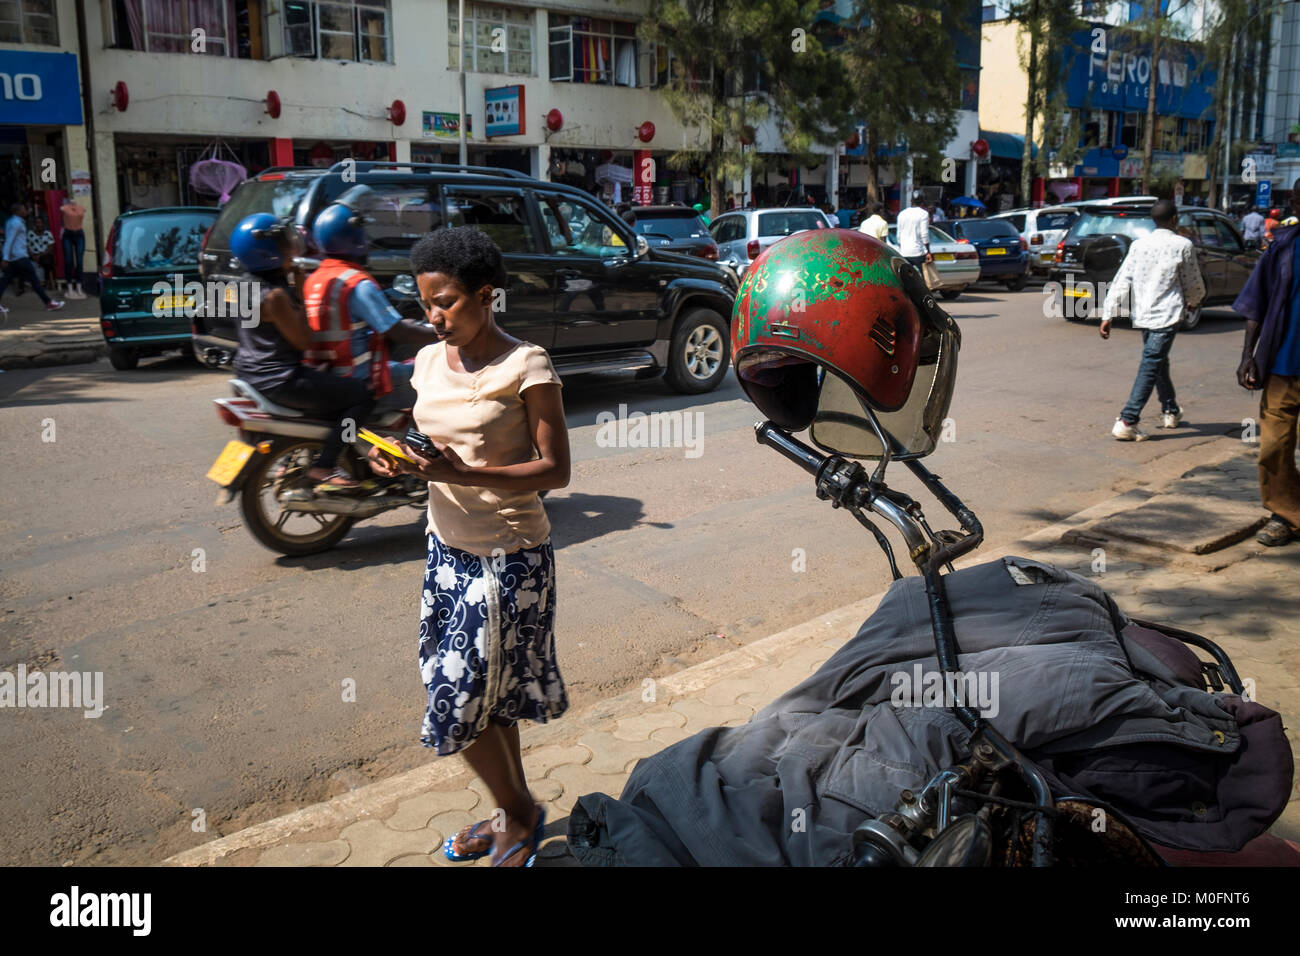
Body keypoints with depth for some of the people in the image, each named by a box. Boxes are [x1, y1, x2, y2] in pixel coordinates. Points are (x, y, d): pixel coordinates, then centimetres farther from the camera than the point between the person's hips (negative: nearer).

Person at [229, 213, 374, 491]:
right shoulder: (275, 295, -20)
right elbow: (305, 341, -18)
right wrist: (301, 294, -12)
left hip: (253, 373, 11)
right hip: (278, 381, -11)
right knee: (360, 395, -11)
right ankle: (322, 468, -11)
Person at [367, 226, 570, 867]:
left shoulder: (525, 368, -14)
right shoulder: (430, 361, 6)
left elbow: (555, 470, -15)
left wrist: (463, 473, -26)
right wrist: (401, 461, -7)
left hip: (508, 556, -6)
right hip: (447, 547, 6)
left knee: (461, 705, 0)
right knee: (486, 695, 15)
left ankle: (519, 816, 25)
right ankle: (515, 813, 35)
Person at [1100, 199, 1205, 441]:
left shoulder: (1139, 245, 5)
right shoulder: (1183, 245, -6)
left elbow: (1121, 282, 0)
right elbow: (1193, 283, 3)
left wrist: (1108, 314, 0)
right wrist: (1194, 301, 24)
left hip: (1143, 314, 6)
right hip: (1167, 314, -5)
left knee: (1158, 361, 22)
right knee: (1150, 367, -8)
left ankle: (1170, 411, 37)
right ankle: (1127, 421, -18)